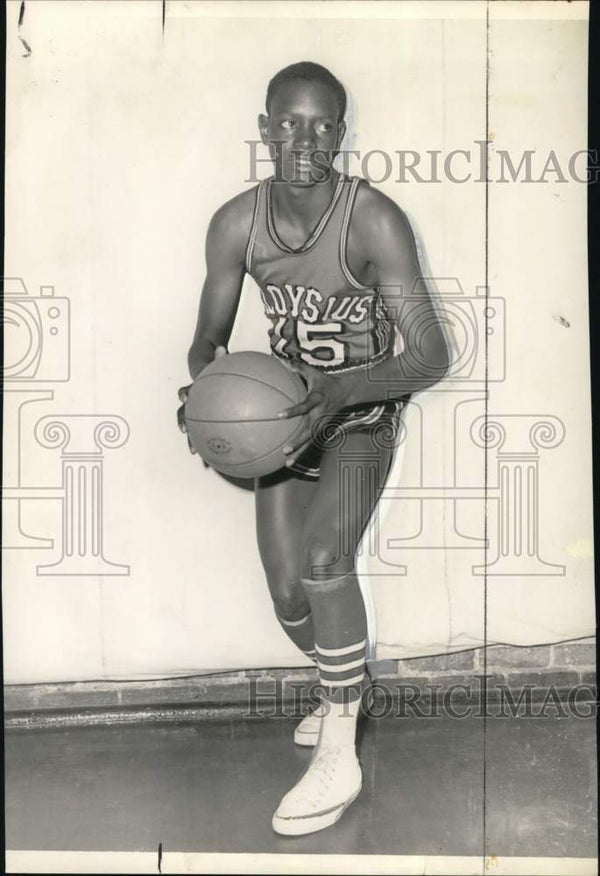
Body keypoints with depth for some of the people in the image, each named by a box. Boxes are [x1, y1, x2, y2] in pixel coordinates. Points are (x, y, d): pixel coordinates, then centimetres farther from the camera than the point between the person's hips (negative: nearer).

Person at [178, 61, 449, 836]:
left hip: (363, 416, -4)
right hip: (283, 415, 4)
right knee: (289, 599, 5)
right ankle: (343, 690, 39)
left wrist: (343, 390, -38)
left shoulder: (375, 221, -23)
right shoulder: (236, 223, -12)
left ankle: (339, 755, -7)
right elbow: (209, 338, 0)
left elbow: (431, 357, -23)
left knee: (323, 556, -28)